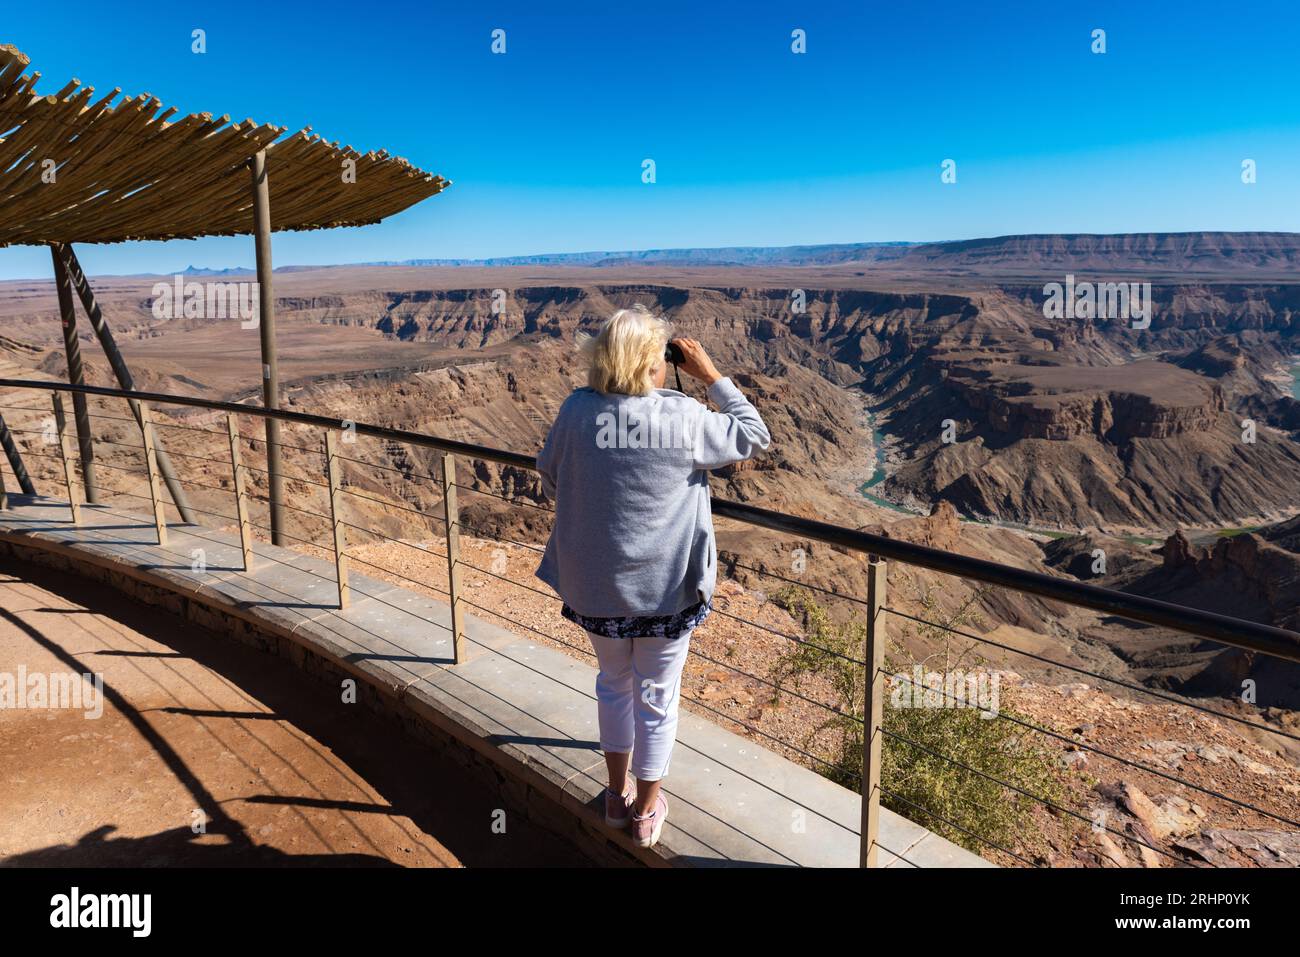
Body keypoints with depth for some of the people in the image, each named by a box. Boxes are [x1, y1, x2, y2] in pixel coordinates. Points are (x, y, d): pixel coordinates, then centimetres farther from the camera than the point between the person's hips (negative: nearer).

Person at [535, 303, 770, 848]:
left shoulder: (577, 410, -10)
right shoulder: (684, 417, -16)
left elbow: (550, 484, 4)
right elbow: (754, 436, 0)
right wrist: (712, 377, 3)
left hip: (597, 585, 3)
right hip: (667, 586, -2)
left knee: (614, 684, 25)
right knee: (656, 698, 16)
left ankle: (617, 794, 41)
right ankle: (647, 809, 34)